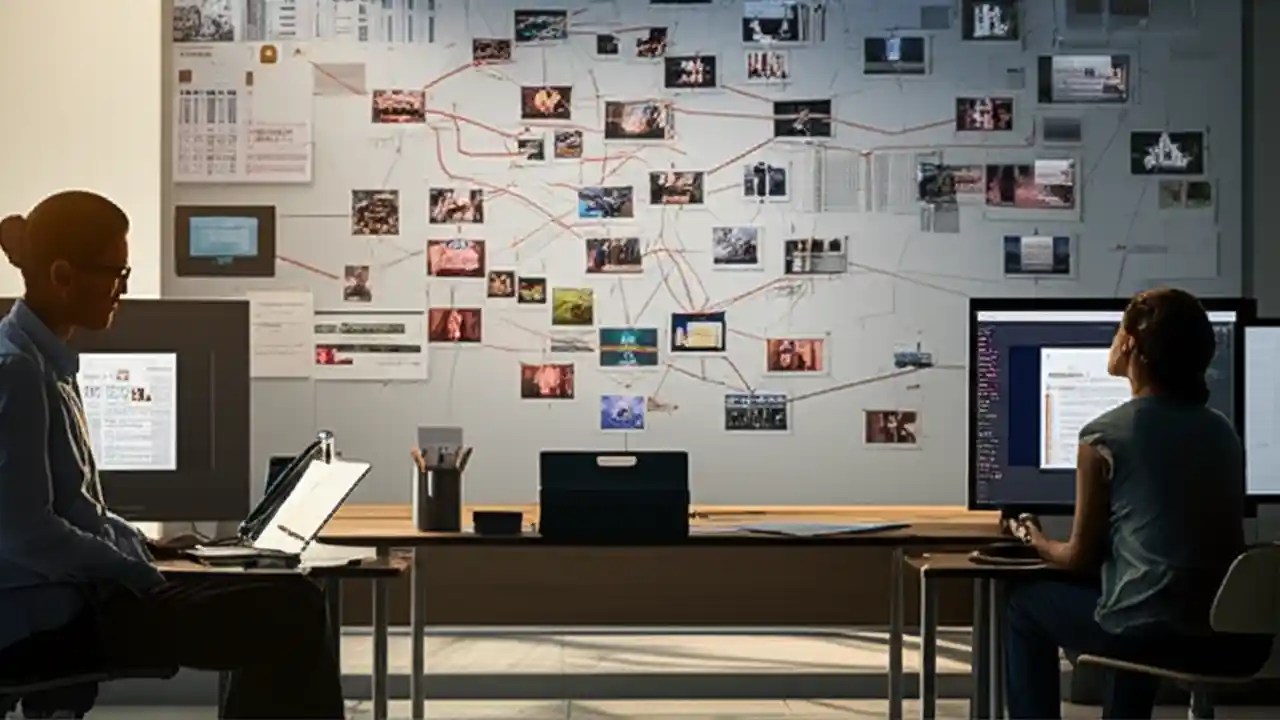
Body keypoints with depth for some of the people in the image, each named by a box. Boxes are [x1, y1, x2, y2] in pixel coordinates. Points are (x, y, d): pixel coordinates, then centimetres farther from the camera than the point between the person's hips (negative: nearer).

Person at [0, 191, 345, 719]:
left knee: (291, 600, 5)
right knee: (286, 619, -16)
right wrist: (138, 571, -14)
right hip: (44, 615, -10)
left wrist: (139, 546, 10)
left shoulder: (48, 363, 13)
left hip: (73, 592, 10)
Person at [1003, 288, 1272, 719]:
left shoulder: (1104, 436, -6)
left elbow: (1082, 558, 1)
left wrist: (1039, 543, 23)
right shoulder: (1223, 432, 10)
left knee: (1025, 603, 21)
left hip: (1149, 635, -6)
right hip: (1235, 640, 6)